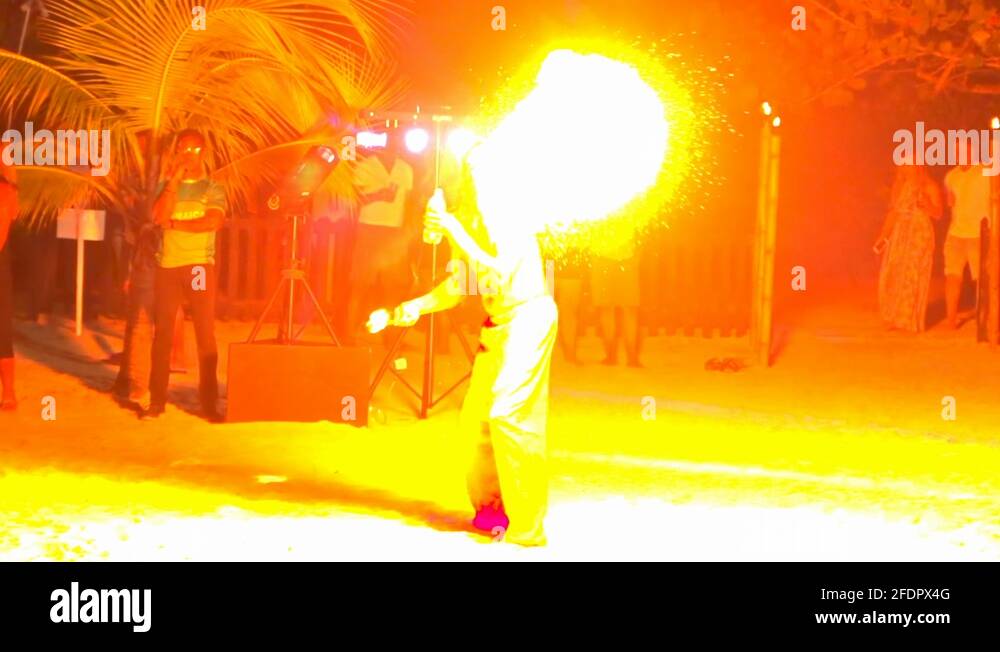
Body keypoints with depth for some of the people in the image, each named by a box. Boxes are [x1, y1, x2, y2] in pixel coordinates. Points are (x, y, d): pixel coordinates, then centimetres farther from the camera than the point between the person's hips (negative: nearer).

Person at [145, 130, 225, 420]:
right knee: (162, 334, 2)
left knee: (205, 334, -4)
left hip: (200, 265, -2)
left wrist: (175, 224, -8)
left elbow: (214, 222, -12)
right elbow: (160, 216, -8)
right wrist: (174, 179, -9)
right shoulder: (165, 186, 11)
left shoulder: (213, 189, 6)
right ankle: (157, 400, 7)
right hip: (167, 265, 2)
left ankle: (209, 403, -1)